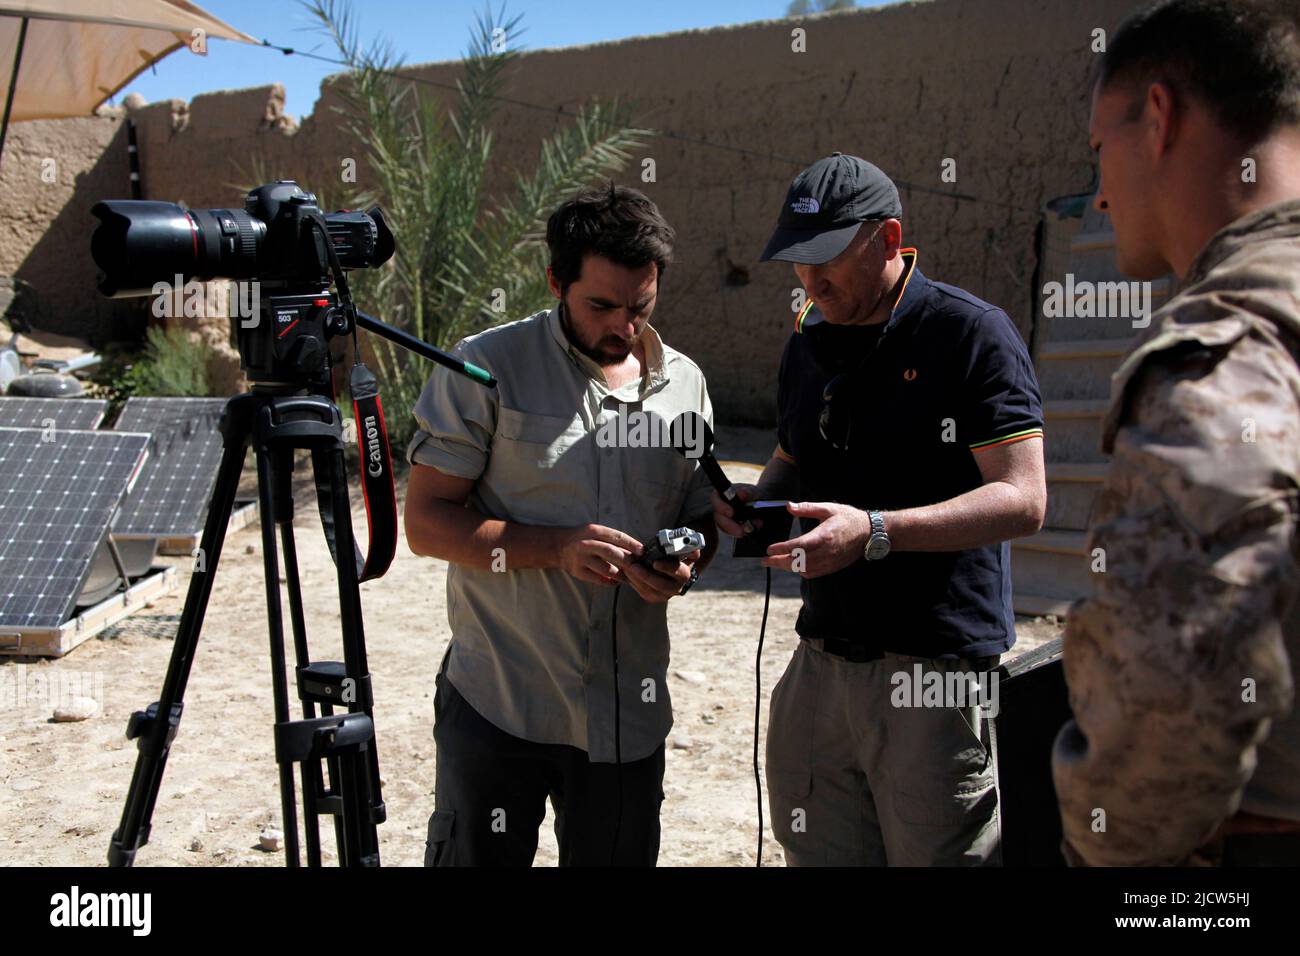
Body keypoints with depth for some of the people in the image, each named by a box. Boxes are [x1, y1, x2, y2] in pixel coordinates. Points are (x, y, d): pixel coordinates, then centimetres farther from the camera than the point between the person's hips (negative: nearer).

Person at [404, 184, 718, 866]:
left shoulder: (684, 383, 7)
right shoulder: (487, 368, -7)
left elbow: (701, 519, 16)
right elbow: (426, 522, -9)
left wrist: (683, 564, -8)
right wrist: (556, 547, -22)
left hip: (629, 714, 4)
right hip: (496, 706, -3)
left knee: (619, 857, 17)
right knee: (476, 857, 9)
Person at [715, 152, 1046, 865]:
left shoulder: (971, 333, -9)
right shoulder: (807, 342, 12)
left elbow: (1022, 500, -15)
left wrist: (875, 531, -26)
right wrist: (755, 502, 1)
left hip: (937, 668, -6)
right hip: (822, 665, 6)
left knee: (935, 853, 4)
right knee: (816, 853, 13)